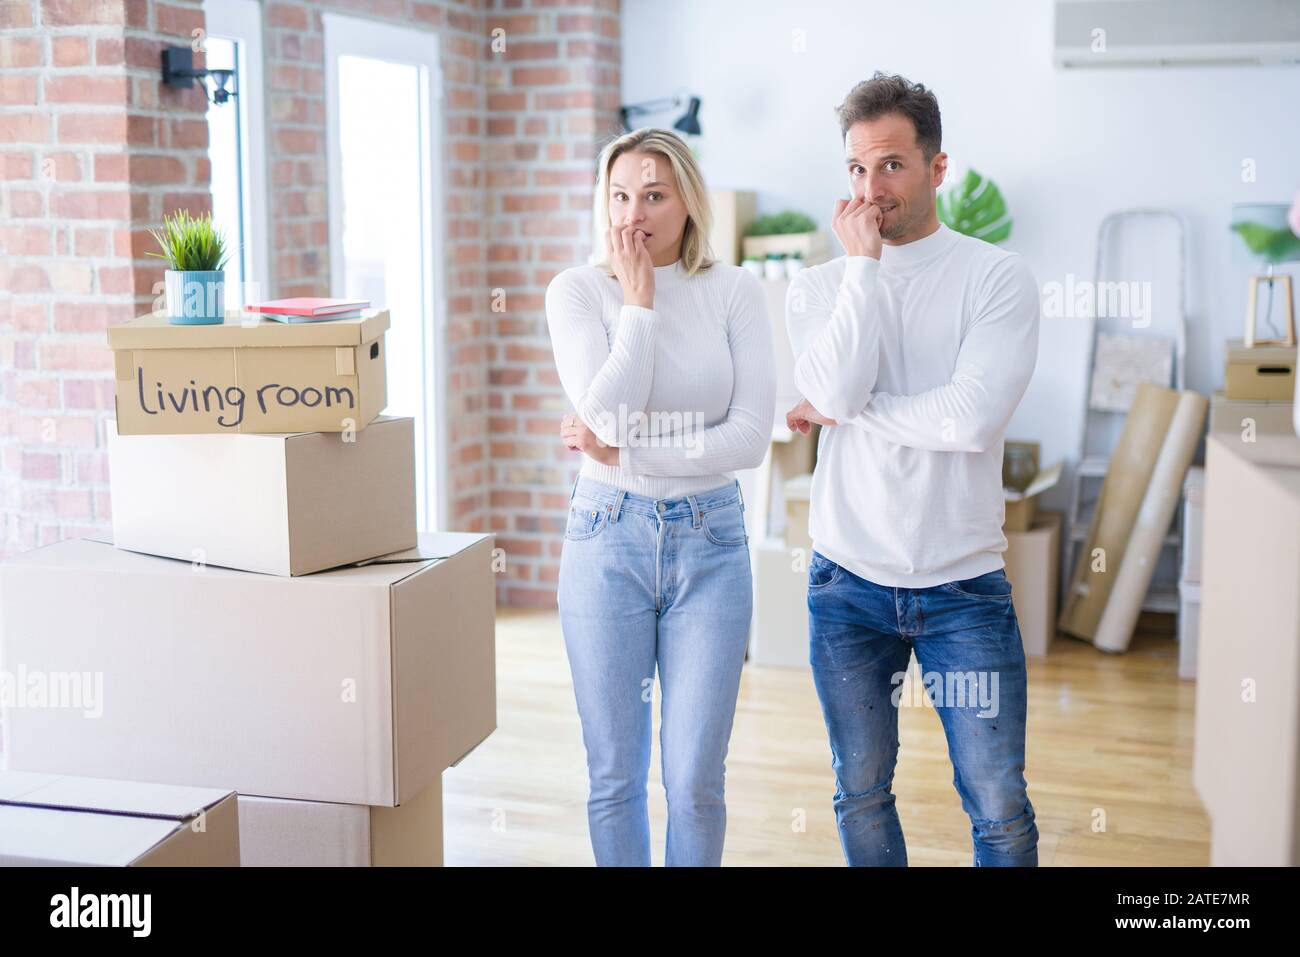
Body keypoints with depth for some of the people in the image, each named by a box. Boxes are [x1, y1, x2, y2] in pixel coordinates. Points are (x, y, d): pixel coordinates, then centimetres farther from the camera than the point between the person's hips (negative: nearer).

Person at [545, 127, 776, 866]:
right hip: (608, 536, 0)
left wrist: (626, 453, -14)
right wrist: (639, 299, -13)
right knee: (616, 776, 9)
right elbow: (606, 416, -17)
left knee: (695, 778, 4)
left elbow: (752, 438, -10)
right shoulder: (579, 290, -2)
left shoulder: (735, 292, -1)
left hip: (710, 539, 0)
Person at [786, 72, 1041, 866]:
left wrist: (840, 413, -12)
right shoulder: (820, 288, 3)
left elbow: (973, 418, -20)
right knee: (862, 794, 15)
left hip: (964, 584, -2)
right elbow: (837, 389, -17)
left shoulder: (998, 278, -5)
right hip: (849, 582, 3)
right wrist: (863, 263, -11)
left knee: (1000, 807, 2)